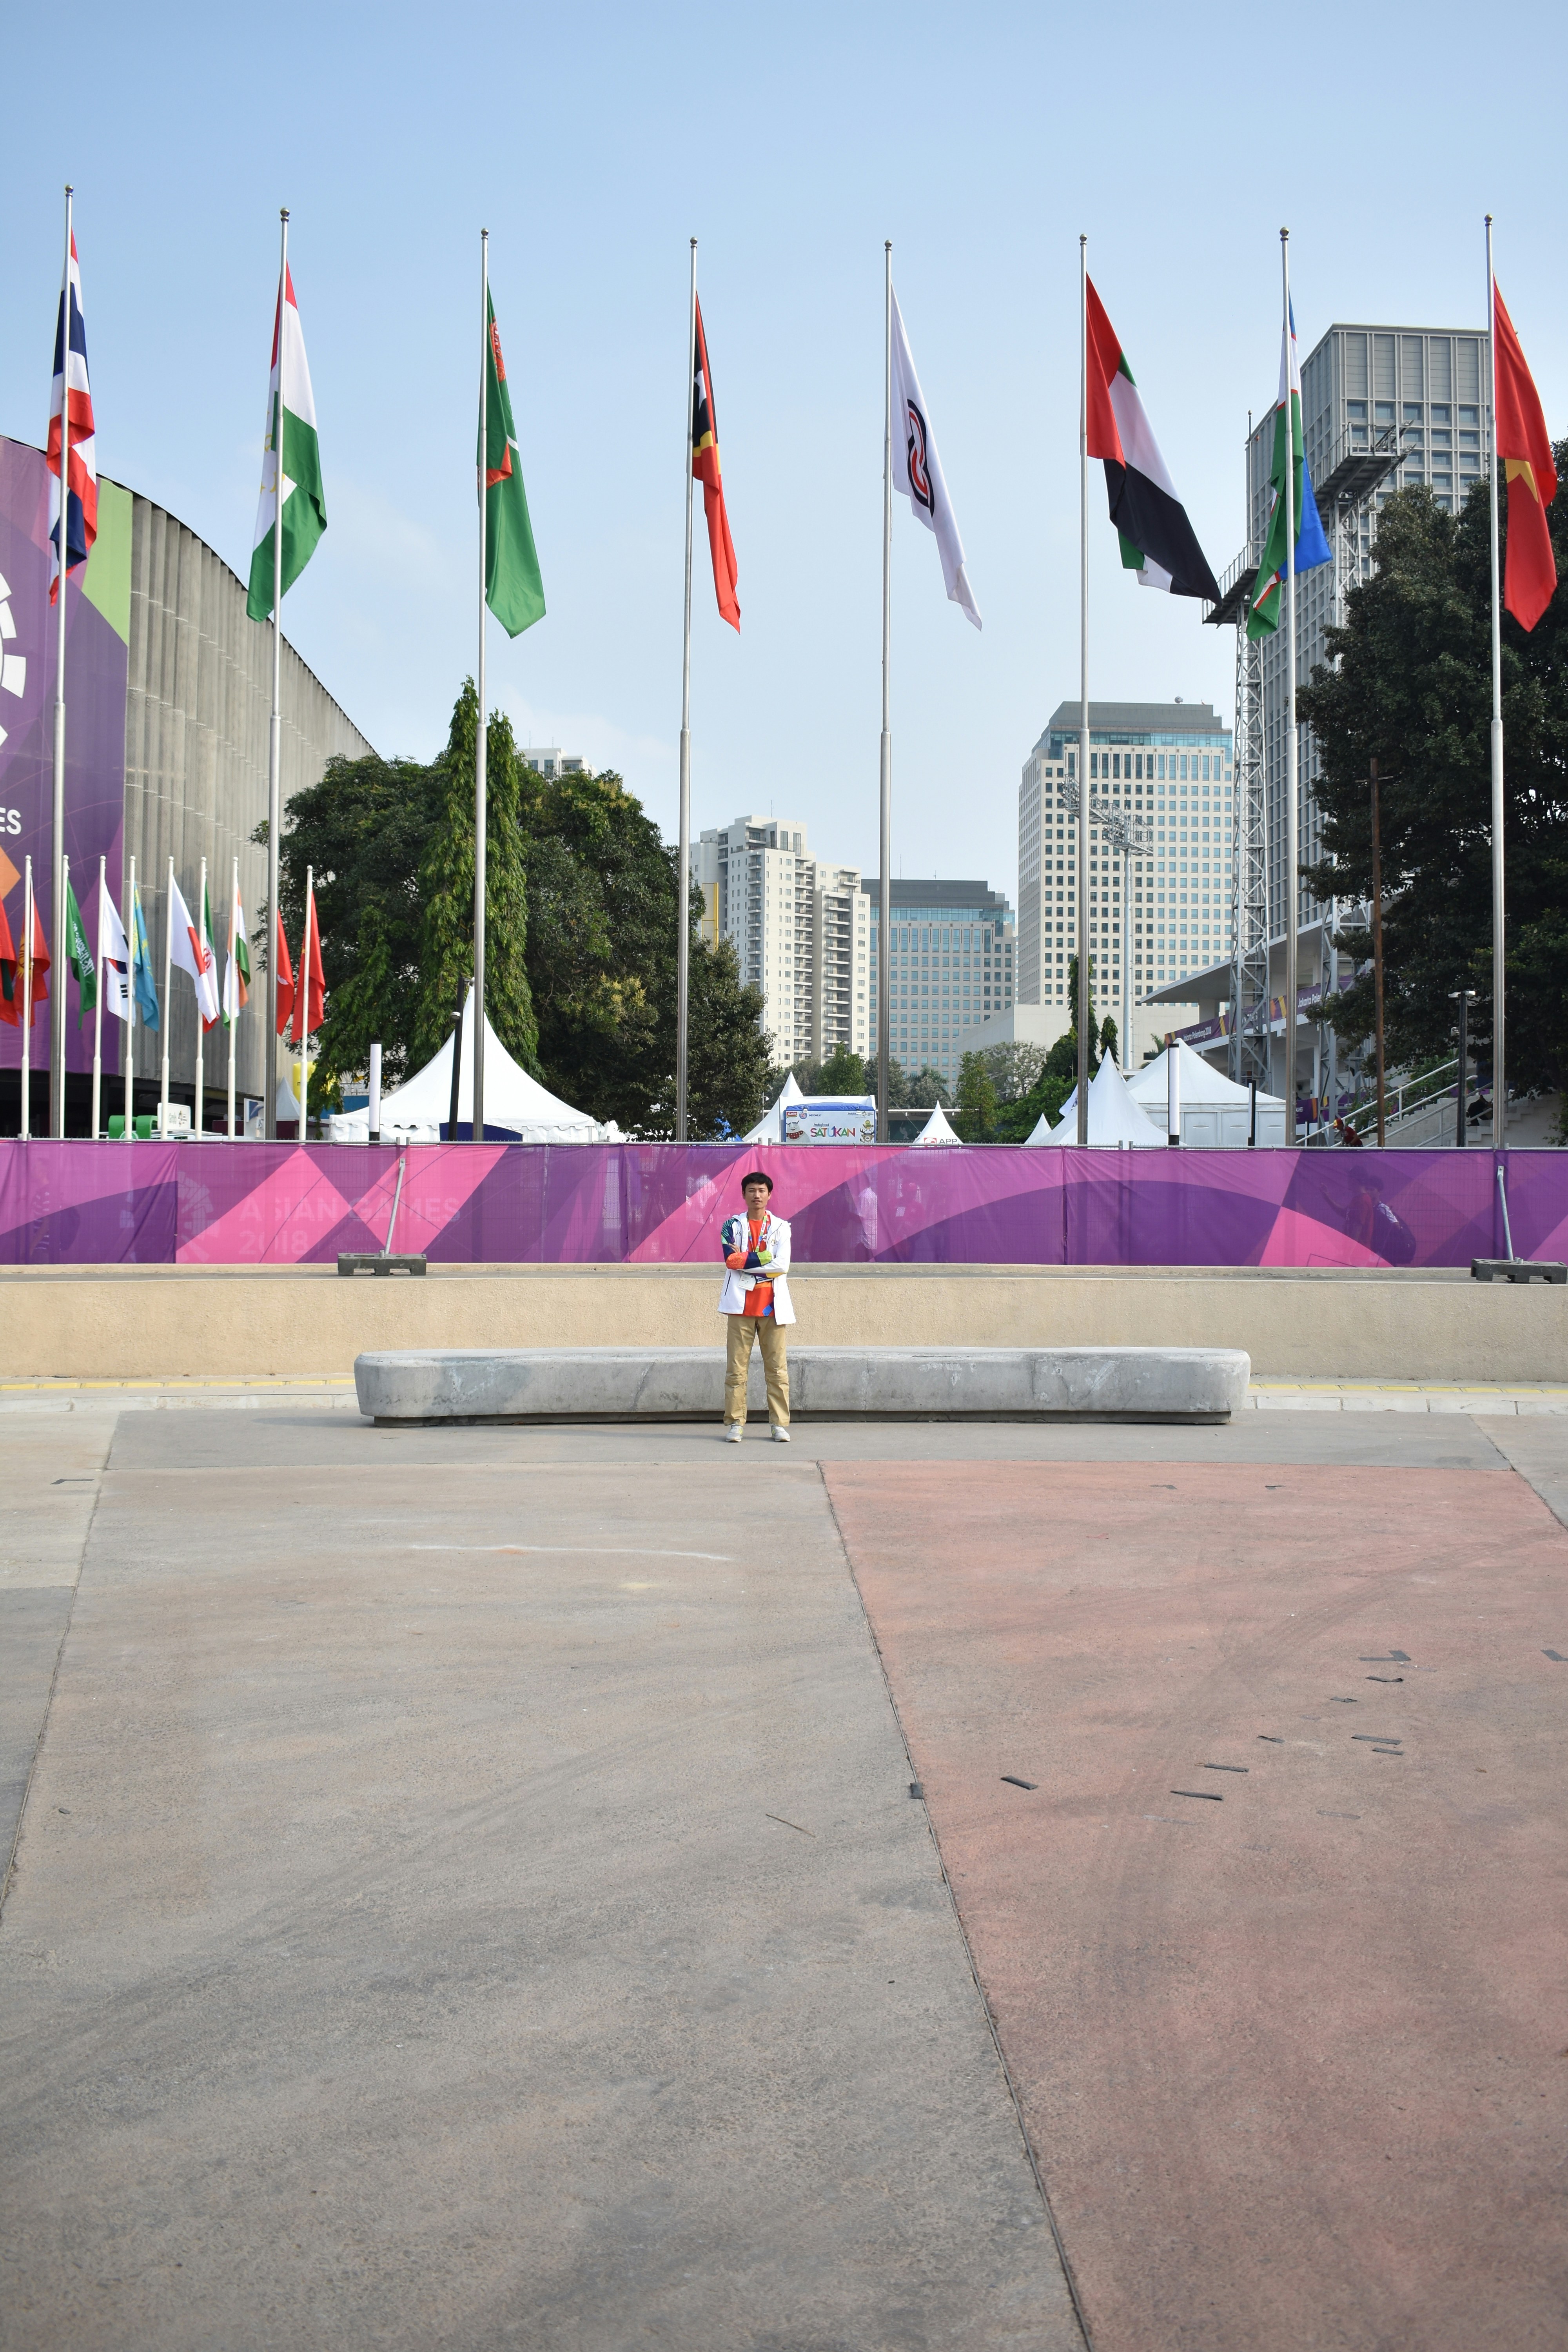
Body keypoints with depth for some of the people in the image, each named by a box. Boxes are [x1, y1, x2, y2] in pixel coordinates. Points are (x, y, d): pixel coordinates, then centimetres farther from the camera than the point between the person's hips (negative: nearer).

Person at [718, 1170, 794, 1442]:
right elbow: (730, 1260, -9)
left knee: (777, 1368, -1)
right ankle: (735, 1423, 1)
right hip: (741, 1305, 0)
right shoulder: (732, 1225, 8)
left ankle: (780, 1424, 3)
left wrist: (744, 1260, -5)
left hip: (772, 1306, 1)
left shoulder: (780, 1227, 9)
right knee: (736, 1368, -2)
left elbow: (782, 1265, -6)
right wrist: (764, 1259, -10)